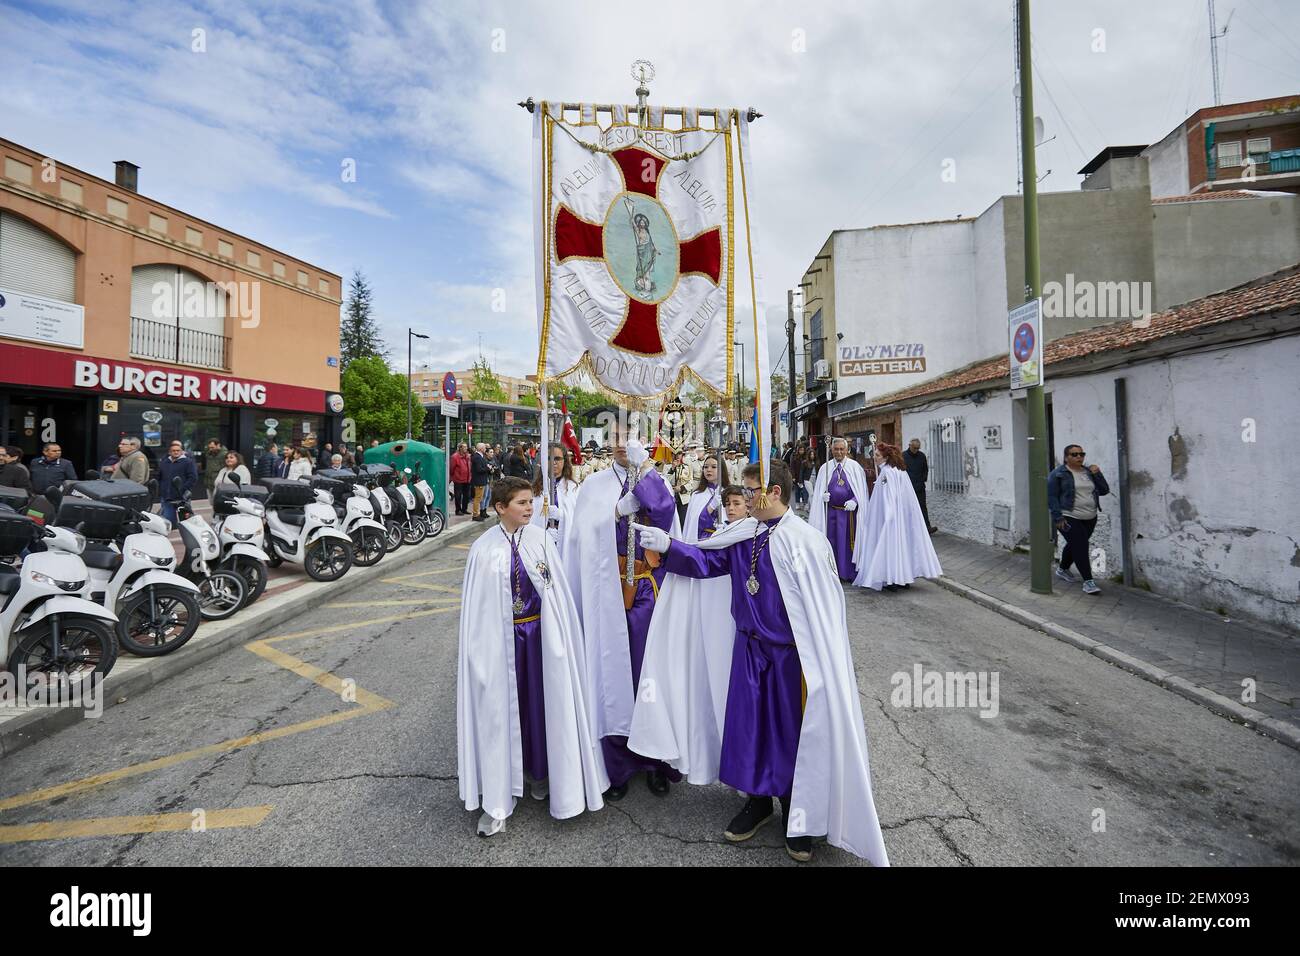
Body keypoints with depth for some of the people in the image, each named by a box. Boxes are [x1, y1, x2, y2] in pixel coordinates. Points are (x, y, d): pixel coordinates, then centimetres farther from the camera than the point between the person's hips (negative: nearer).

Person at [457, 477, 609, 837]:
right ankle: (498, 797, 22)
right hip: (501, 636, -1)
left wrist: (560, 637, -4)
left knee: (540, 702, 11)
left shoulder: (542, 540, -5)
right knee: (500, 707, 6)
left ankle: (538, 771, 37)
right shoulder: (484, 548, -8)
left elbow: (558, 591, -2)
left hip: (538, 633, 1)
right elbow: (475, 606, -3)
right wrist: (479, 649, -3)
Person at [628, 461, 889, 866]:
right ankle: (757, 801, 40)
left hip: (790, 655, -5)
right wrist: (667, 546, -11)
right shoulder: (742, 534, -2)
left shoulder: (806, 541, -20)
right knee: (747, 725, 15)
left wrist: (818, 662, -13)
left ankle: (797, 815, 35)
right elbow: (705, 560, 3)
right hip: (749, 649, 5)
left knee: (792, 730, 11)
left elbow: (825, 605, -16)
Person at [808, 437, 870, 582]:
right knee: (832, 541, 5)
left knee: (850, 541, 5)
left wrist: (854, 501, -15)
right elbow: (818, 490, 7)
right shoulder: (825, 468, 5)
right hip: (831, 511, 1)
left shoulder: (855, 467, 1)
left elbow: (862, 489, 0)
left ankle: (850, 573, 15)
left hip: (850, 511, -1)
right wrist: (822, 496, -13)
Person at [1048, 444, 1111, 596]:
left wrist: (1097, 474, -5)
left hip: (1090, 518, 6)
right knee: (1080, 546, -11)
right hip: (1069, 518, -6)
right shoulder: (1058, 474, -8)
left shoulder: (1089, 472, 10)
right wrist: (1058, 517, -16)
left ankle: (1062, 569, 38)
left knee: (1074, 545, 17)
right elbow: (1051, 496, -10)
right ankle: (1088, 581, -6)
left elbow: (1104, 490, 8)